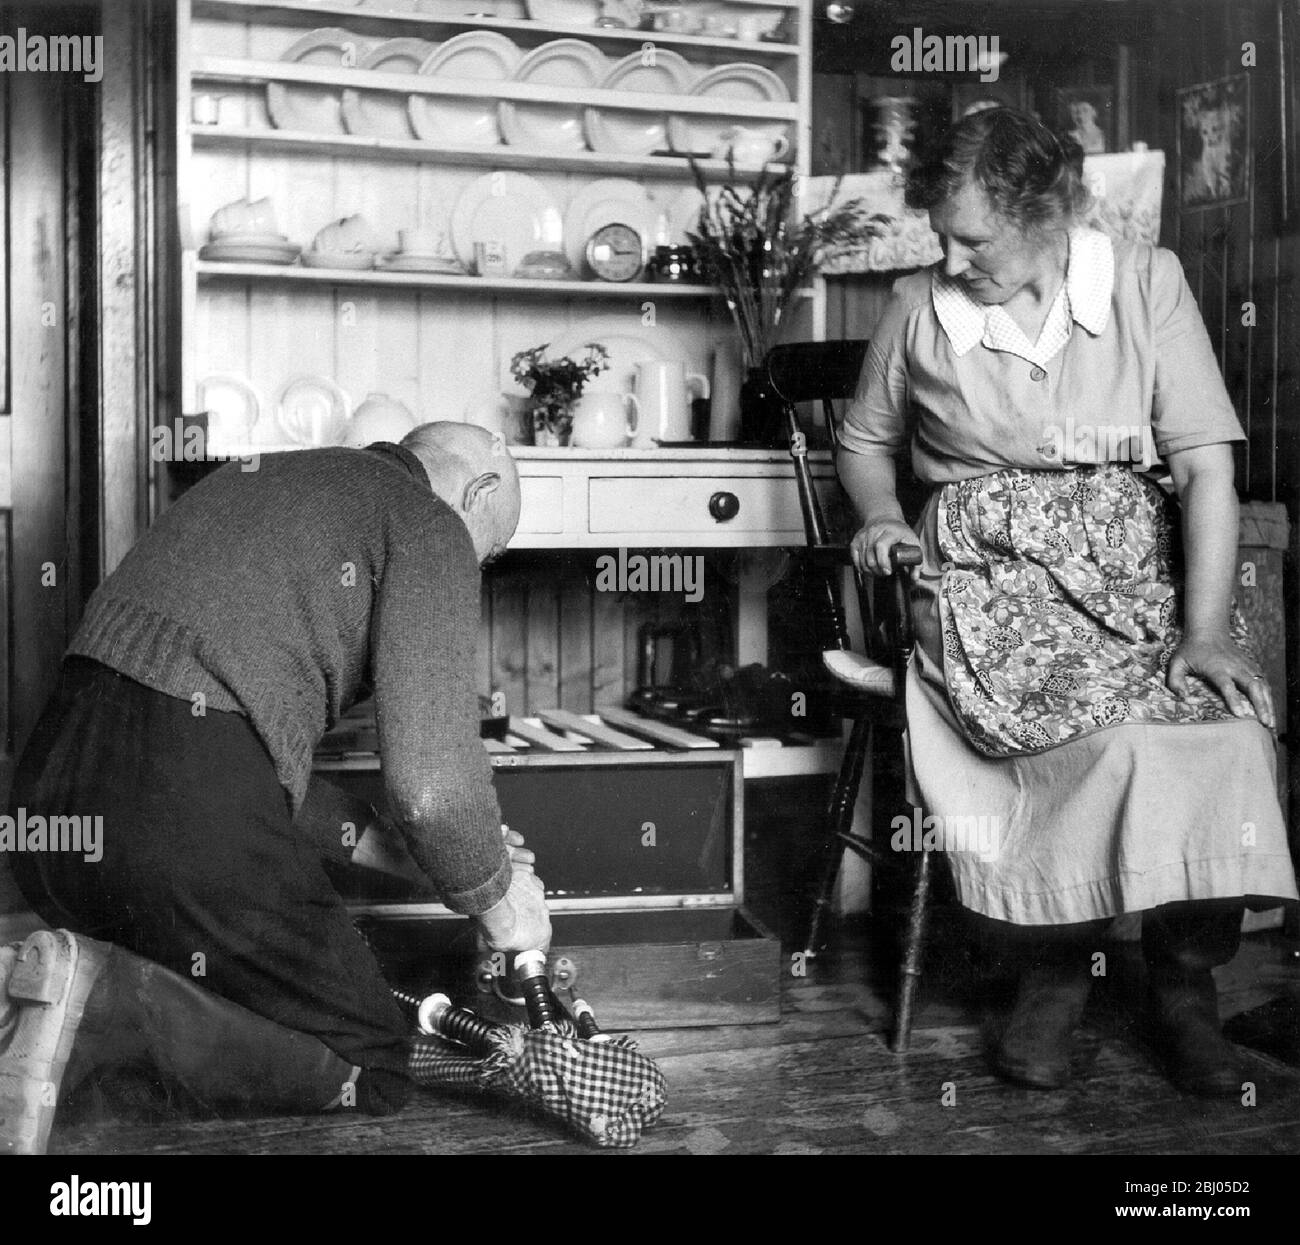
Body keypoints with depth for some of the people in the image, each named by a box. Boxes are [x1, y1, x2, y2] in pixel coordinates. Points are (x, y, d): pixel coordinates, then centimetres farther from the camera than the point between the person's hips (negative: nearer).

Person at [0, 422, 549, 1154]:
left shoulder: (264, 481, 27)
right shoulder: (428, 524, 2)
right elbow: (431, 774, -10)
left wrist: (371, 839, 31)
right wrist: (495, 895, 10)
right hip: (192, 816, -9)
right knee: (370, 1073, 7)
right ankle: (102, 1004, -13)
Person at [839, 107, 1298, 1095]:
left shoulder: (1147, 282, 2)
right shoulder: (918, 308, 6)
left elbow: (1208, 467, -4)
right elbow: (867, 441, 23)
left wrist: (1206, 629, -15)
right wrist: (882, 515, 0)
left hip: (1139, 562, 1)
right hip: (988, 569, -1)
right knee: (1102, 725, -31)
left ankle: (1185, 976, -9)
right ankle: (1053, 968, -10)